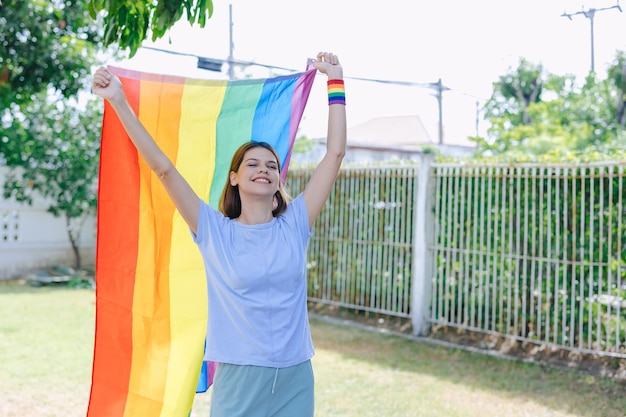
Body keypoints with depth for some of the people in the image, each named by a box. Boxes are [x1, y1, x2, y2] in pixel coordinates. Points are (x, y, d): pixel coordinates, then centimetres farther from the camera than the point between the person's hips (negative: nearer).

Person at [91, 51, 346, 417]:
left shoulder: (294, 225, 2)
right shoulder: (215, 231, -2)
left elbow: (335, 154, 2)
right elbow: (163, 167, -7)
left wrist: (336, 82, 4)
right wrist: (119, 101, -10)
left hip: (296, 378, 2)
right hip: (239, 378, -2)